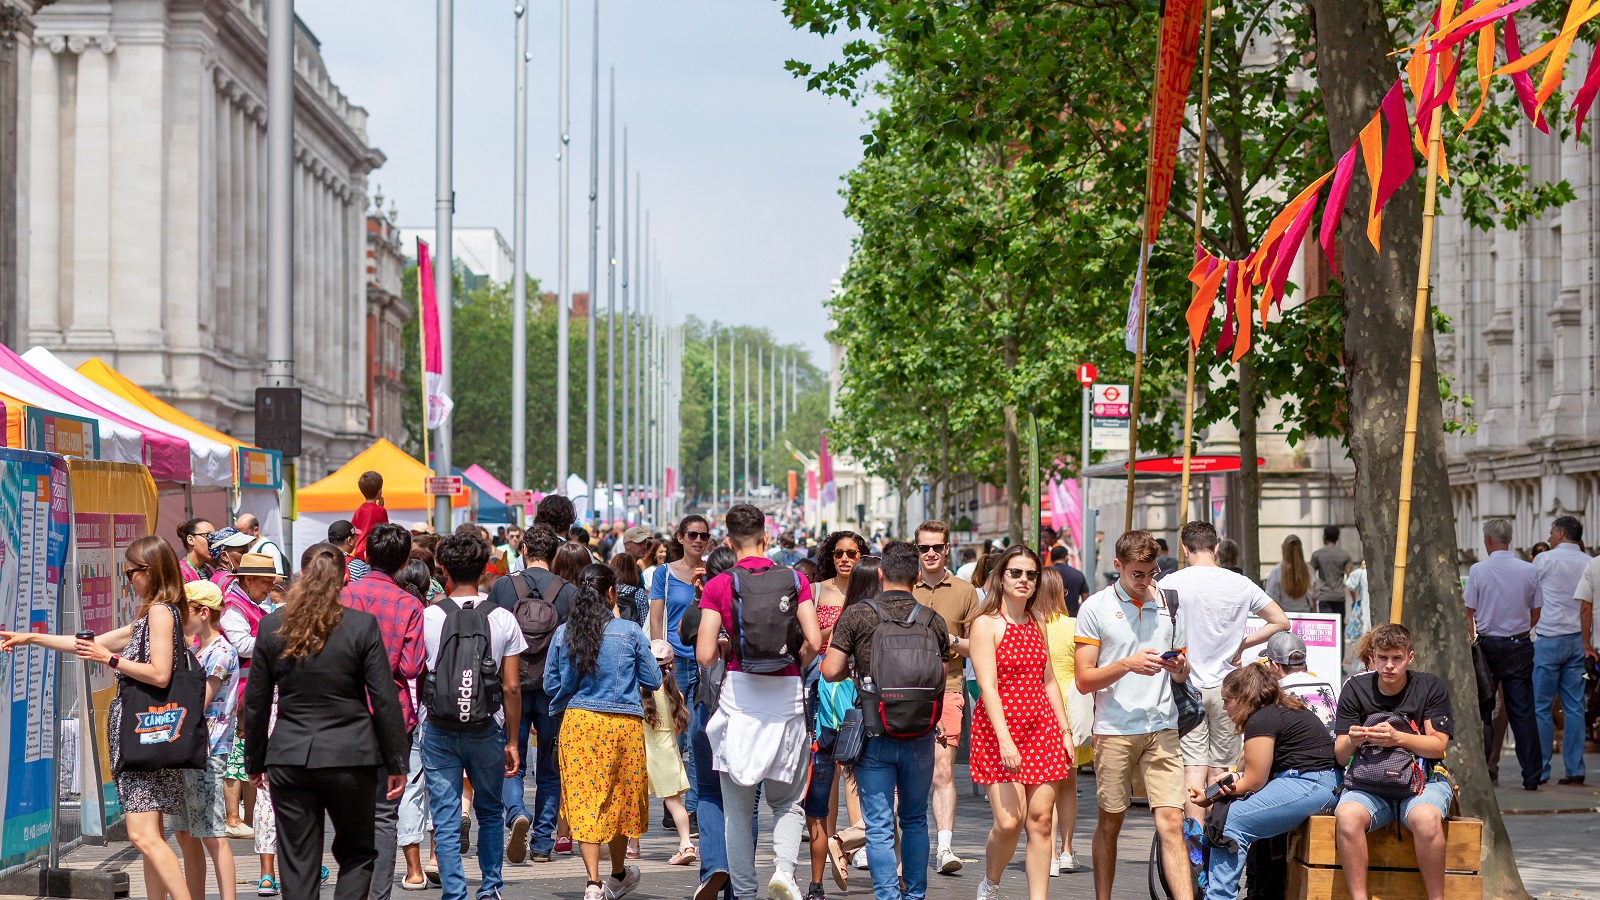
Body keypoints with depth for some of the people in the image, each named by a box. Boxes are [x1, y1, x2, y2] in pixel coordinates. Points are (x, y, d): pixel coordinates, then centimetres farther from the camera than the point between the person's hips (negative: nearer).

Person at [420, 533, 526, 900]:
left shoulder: (428, 617, -4)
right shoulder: (502, 619, -2)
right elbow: (511, 686, -1)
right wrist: (512, 740, 6)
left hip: (439, 729, -1)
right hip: (486, 729, 1)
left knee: (445, 821, 3)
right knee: (490, 812, 20)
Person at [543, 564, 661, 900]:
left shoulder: (563, 633, 1)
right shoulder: (629, 632, -5)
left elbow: (550, 684, 8)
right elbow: (653, 681, 3)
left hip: (578, 721, 1)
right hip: (624, 724, -1)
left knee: (584, 799, 2)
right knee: (620, 798, 15)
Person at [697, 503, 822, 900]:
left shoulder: (718, 586, -2)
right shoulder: (794, 580, 1)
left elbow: (704, 655, -6)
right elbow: (813, 641, -6)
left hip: (739, 694, -1)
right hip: (786, 696, 1)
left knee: (738, 807, 9)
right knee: (787, 801, 14)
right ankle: (784, 867, -9)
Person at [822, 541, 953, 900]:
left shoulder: (857, 615, -6)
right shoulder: (933, 620, 1)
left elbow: (830, 671, -8)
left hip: (874, 733, -2)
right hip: (920, 735, 2)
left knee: (879, 826, 1)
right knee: (914, 820, 17)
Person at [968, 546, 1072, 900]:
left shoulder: (1036, 623, 14)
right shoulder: (986, 623, -6)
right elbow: (988, 686, -14)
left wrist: (1065, 730, 14)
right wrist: (1005, 739, -23)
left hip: (1041, 728, 6)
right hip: (999, 727, -6)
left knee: (1040, 819, -1)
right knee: (1009, 822, -11)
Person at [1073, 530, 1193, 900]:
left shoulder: (1170, 604, 11)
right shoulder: (1095, 608, 1)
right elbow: (1084, 680, -3)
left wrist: (1179, 667, -4)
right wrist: (1128, 664, -17)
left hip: (1162, 727, 2)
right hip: (1114, 730, -2)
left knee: (1171, 822, -8)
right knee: (1110, 823, 8)